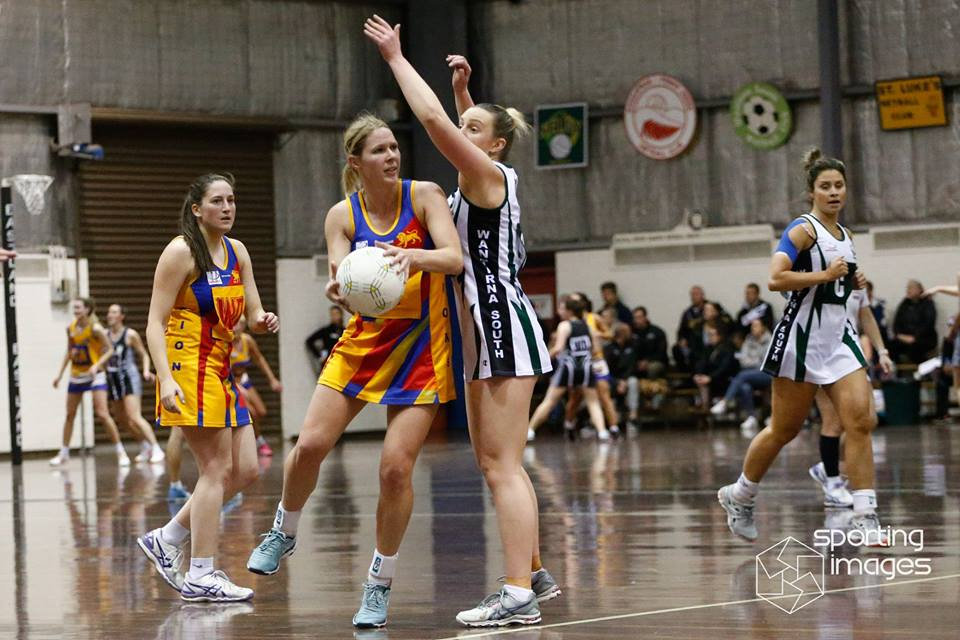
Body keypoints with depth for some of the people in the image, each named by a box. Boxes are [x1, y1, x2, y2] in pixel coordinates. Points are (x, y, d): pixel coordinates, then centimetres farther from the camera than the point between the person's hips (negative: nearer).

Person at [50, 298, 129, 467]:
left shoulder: (95, 328, -15)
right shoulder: (71, 328, 2)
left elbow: (110, 350, -13)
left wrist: (97, 365, -27)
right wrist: (59, 374, 12)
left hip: (94, 375, -6)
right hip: (76, 376, 6)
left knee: (102, 413, -14)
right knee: (70, 415, 12)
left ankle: (120, 452, -6)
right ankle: (64, 453, 25)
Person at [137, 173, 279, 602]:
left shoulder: (237, 252, 12)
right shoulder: (181, 252, -10)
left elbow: (252, 315, 13)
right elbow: (155, 322, -13)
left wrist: (264, 321, -11)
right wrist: (165, 379, -24)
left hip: (222, 369, 8)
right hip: (188, 369, -8)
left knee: (245, 470, 5)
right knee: (217, 469, -10)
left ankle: (166, 540, 15)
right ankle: (200, 577, -6)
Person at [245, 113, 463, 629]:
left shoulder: (424, 196, -8)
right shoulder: (342, 215, -1)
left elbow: (454, 259, -20)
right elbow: (340, 274, -12)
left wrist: (412, 256, -41)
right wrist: (339, 290, -37)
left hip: (420, 346, -2)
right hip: (363, 341, 2)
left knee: (396, 467, -9)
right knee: (310, 445, -9)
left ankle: (379, 586, 5)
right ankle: (283, 533, 20)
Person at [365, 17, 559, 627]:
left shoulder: (489, 175, -11)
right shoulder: (488, 178, 13)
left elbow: (434, 119, -21)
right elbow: (458, 126, 37)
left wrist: (396, 58, -13)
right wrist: (463, 89, 23)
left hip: (503, 326, -10)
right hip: (485, 331, 10)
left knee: (503, 466, -13)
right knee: (496, 462, 17)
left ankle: (520, 595, -15)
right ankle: (535, 573, 25)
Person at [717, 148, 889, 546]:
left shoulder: (845, 236, 14)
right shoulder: (803, 229, -10)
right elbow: (776, 279, -23)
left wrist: (853, 282, 10)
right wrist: (825, 275, -21)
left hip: (838, 337, 7)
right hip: (802, 337, -7)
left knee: (860, 422, -9)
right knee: (785, 430, 4)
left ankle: (865, 518, -11)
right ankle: (739, 496, 26)